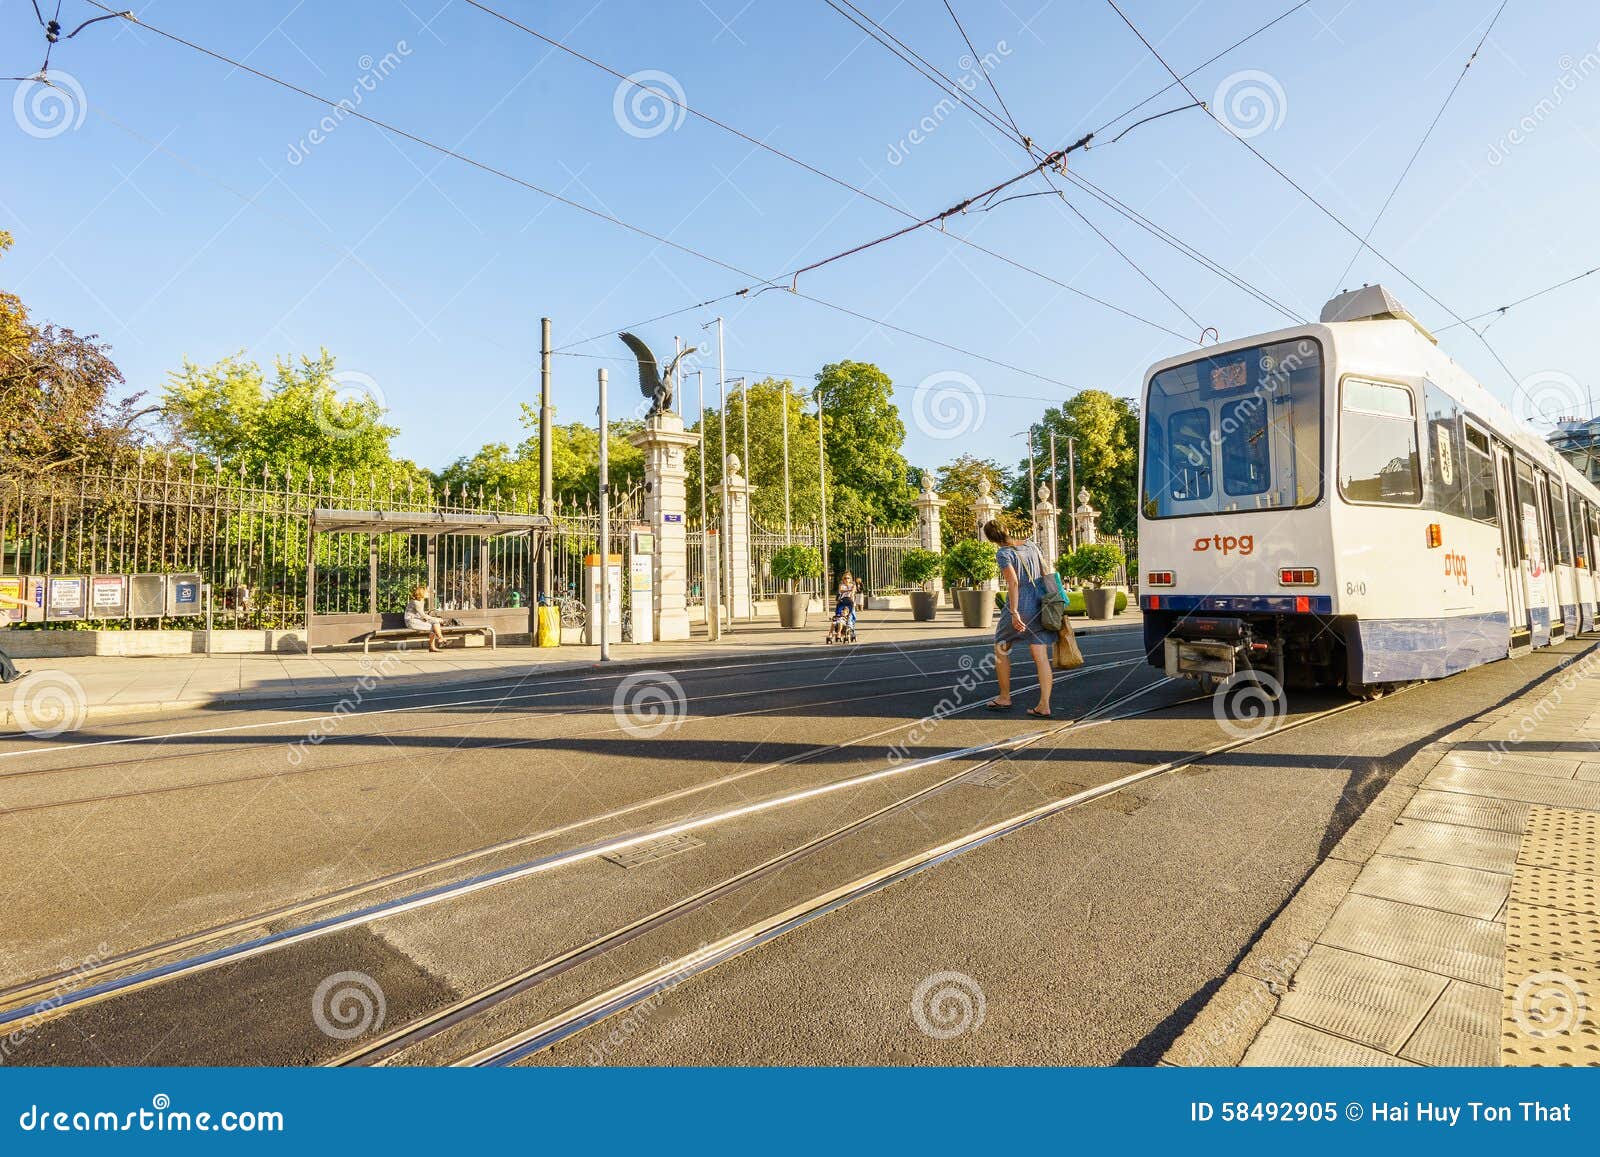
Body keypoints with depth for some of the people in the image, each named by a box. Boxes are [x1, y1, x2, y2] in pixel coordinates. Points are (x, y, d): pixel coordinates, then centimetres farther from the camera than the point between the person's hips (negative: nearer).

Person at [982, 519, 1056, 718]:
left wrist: (1014, 613, -24)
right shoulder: (1029, 544, 8)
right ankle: (1044, 706, 0)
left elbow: (1013, 582, -22)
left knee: (1001, 648, 16)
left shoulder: (1003, 553, -10)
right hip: (1039, 604, 6)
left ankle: (1004, 698, 22)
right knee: (1041, 657, 3)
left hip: (1019, 606, -5)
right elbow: (1046, 572, 11)